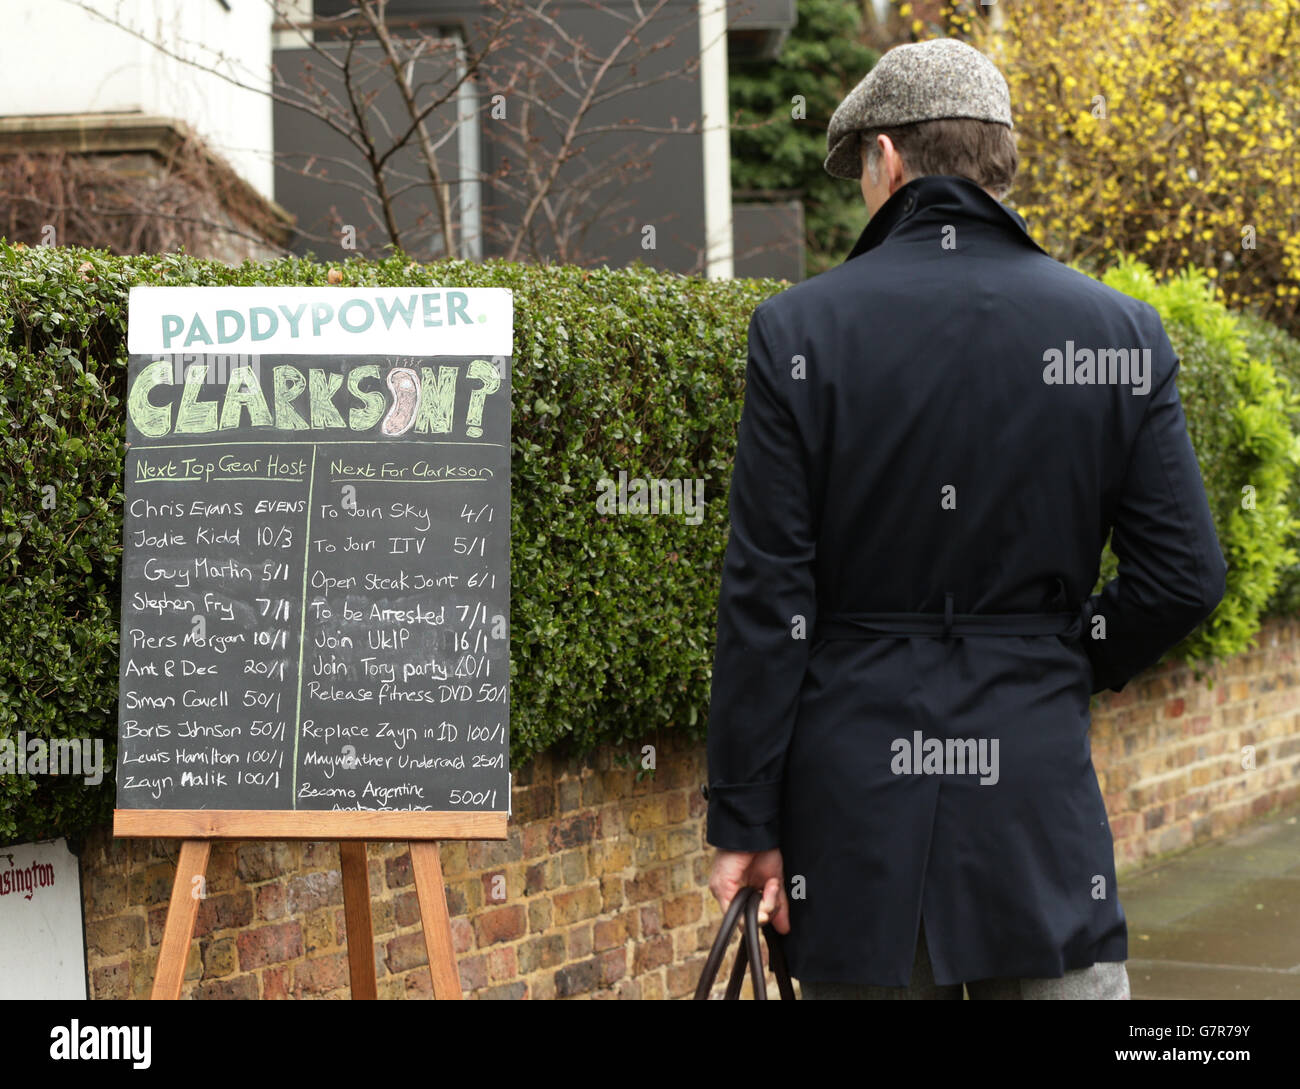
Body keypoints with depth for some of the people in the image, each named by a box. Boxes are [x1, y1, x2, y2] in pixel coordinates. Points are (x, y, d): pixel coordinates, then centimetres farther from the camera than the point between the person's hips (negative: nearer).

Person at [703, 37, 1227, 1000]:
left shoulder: (800, 331, -5)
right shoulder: (1122, 332, 0)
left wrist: (745, 820, -1)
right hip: (1039, 786, 1)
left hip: (854, 788, 0)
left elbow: (767, 602, -6)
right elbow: (1186, 575, -1)